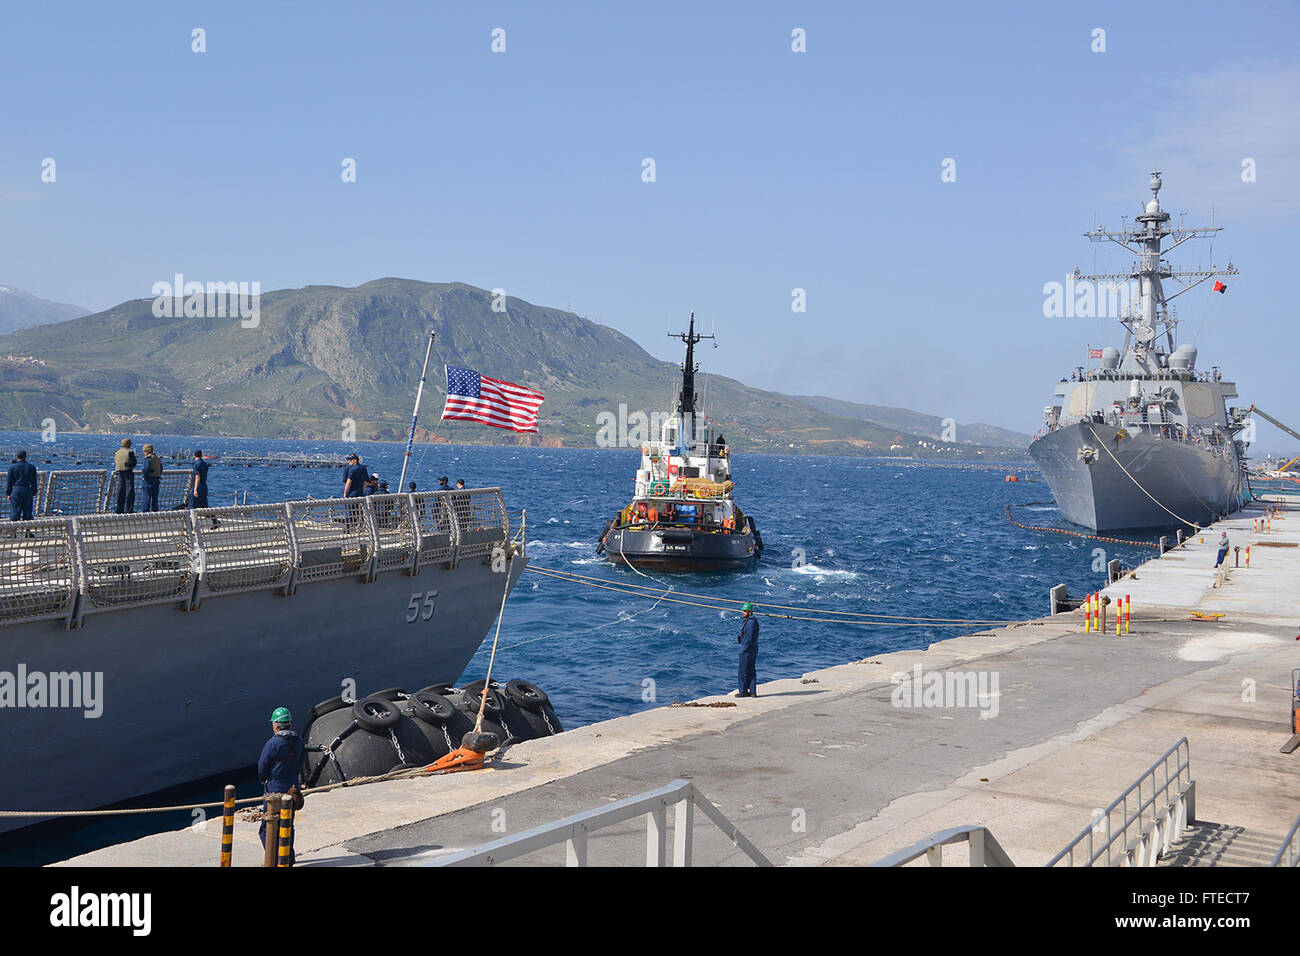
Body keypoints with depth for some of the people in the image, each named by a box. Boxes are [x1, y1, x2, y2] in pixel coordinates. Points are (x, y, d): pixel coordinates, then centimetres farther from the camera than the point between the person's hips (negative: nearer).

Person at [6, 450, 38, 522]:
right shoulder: (31, 467, 3)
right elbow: (34, 482, 6)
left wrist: (8, 493, 7)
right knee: (27, 511, 7)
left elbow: (9, 482, 1)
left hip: (16, 490, -1)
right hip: (27, 491, 1)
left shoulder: (12, 467, -1)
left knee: (15, 512, 0)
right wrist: (33, 493, 13)